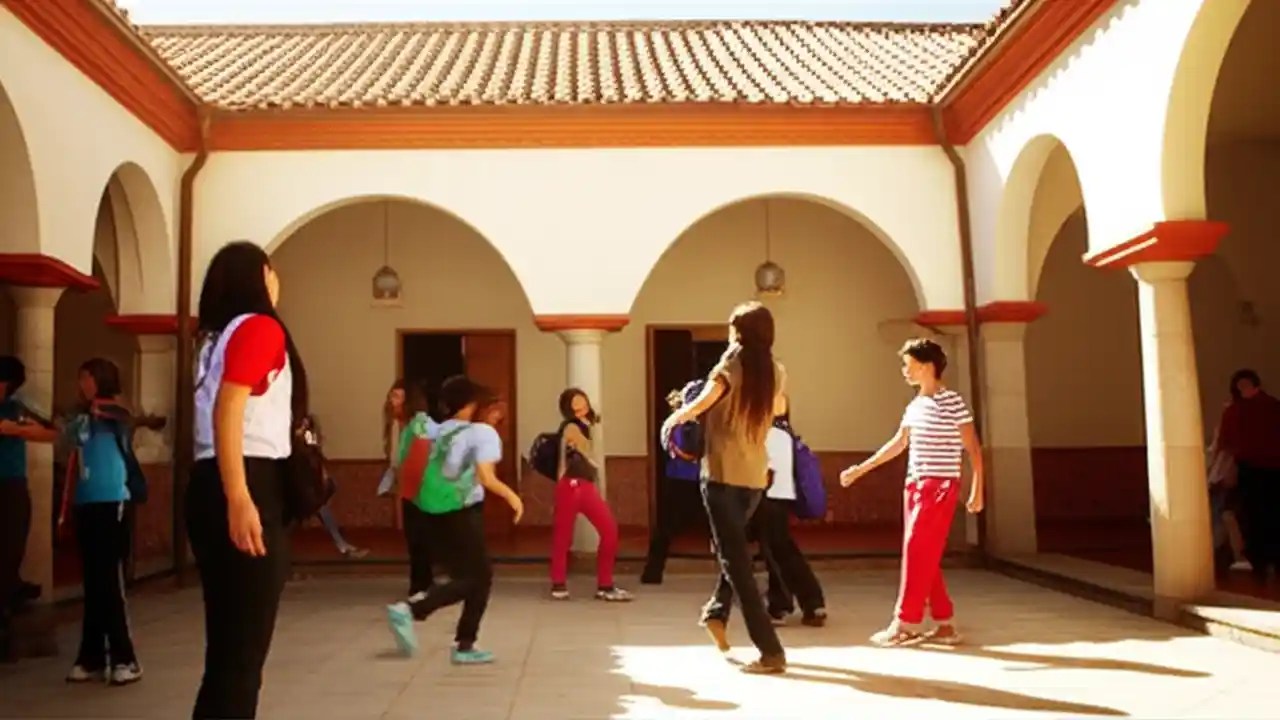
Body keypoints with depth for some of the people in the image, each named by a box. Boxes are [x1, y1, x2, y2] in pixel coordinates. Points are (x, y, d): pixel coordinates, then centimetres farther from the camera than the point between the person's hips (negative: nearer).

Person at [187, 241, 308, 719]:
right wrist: (239, 499, -27)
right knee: (243, 650, -5)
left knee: (227, 646, 15)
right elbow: (227, 411, -19)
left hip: (212, 485, 10)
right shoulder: (259, 327, -5)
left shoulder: (218, 336, 22)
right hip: (250, 487, -10)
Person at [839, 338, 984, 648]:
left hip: (940, 486, -8)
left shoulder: (952, 402, -10)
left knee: (917, 551, -8)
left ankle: (905, 624, -2)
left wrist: (977, 490, -13)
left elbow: (973, 448, -9)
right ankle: (945, 624, 15)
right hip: (915, 485, 8)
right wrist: (860, 469, 19)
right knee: (924, 556, 8)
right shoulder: (914, 405, 12)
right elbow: (898, 444, 20)